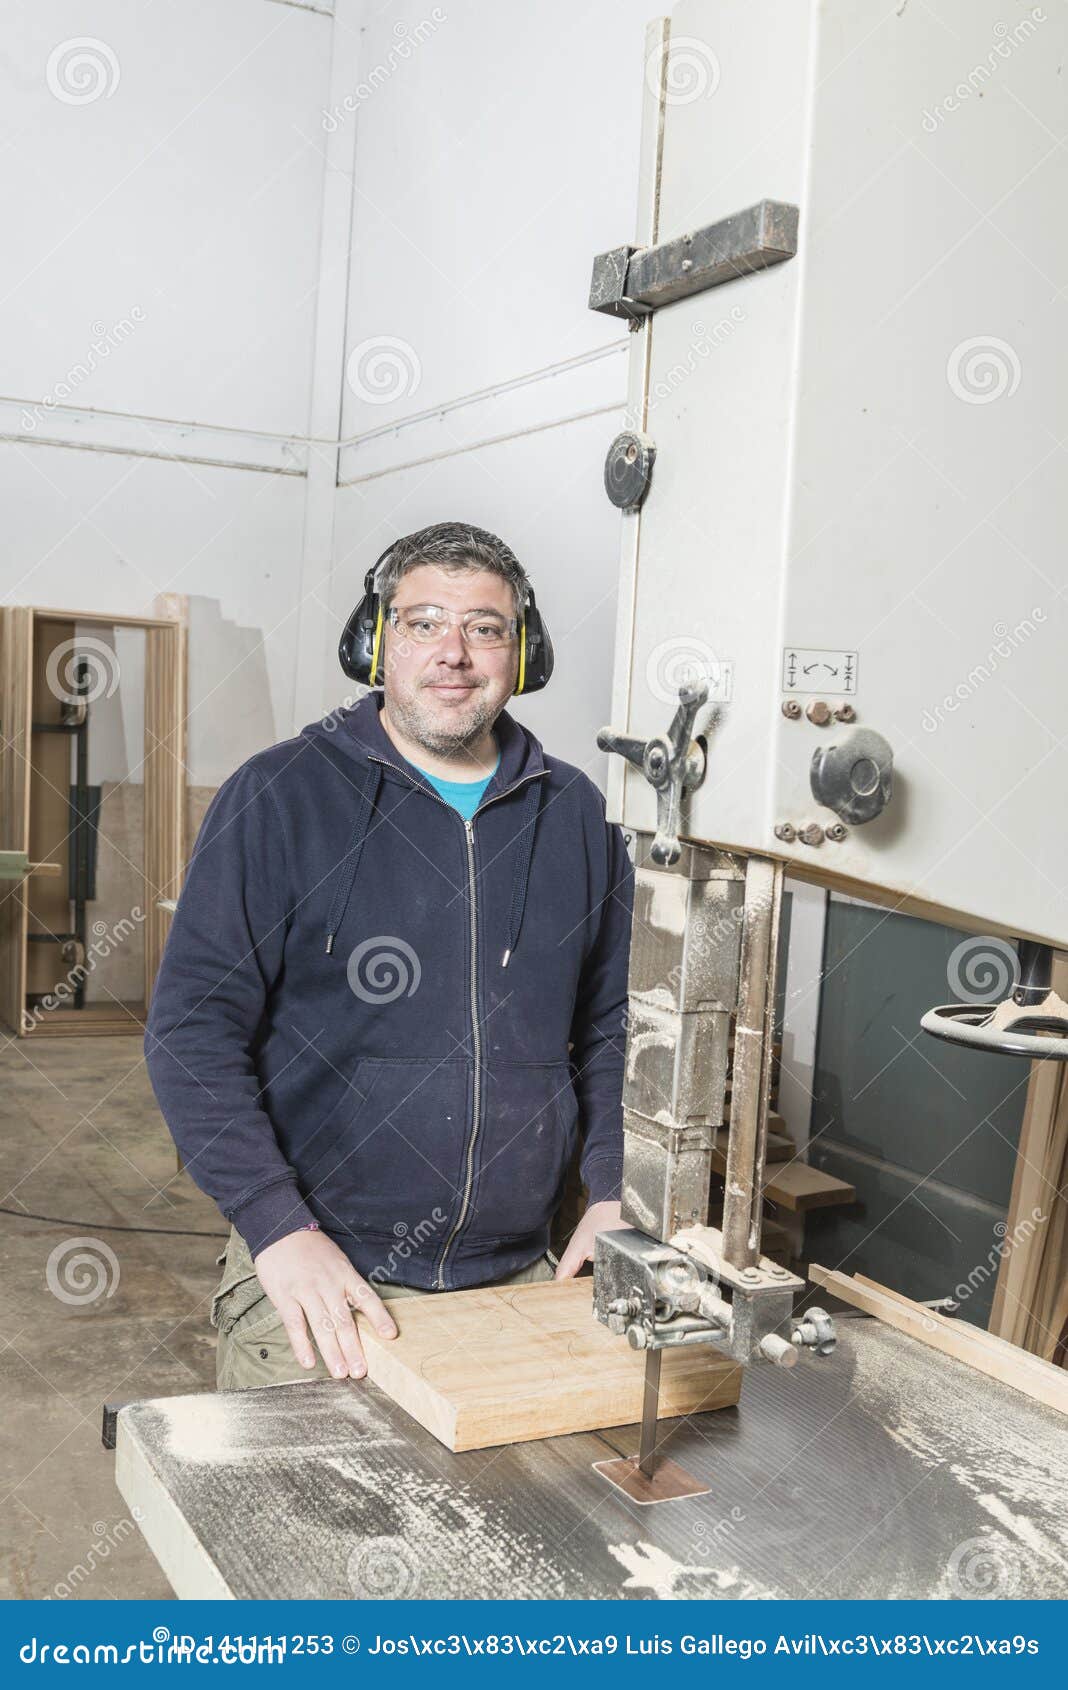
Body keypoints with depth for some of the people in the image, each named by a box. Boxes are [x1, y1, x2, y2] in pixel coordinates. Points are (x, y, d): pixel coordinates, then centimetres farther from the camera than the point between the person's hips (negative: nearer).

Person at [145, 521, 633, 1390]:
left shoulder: (574, 814, 6)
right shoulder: (279, 797, -7)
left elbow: (612, 1024, 13)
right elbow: (192, 1029, -9)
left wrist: (615, 1193, 2)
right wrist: (281, 1229, -17)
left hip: (524, 1278, 4)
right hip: (309, 1278, -3)